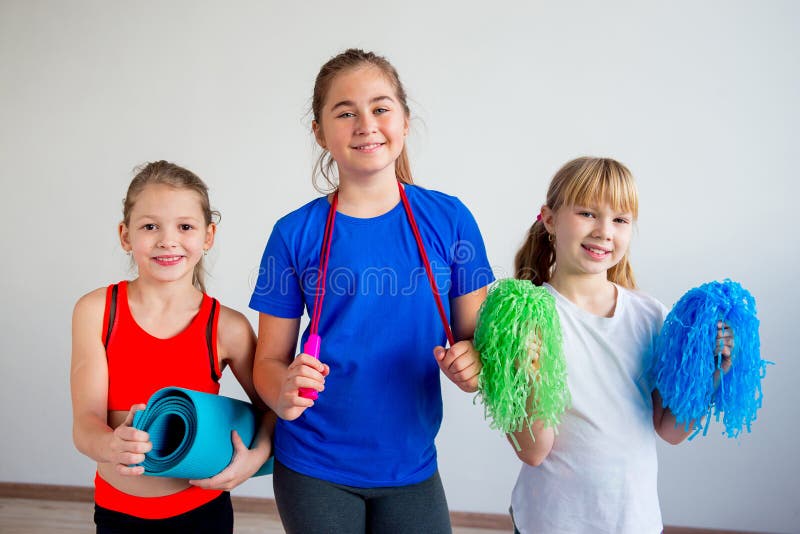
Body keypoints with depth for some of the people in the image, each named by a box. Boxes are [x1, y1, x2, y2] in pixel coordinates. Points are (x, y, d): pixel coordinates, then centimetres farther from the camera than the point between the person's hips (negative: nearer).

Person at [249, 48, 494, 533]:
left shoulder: (449, 219, -5)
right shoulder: (296, 234, -7)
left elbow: (476, 334, 2)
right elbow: (270, 360, -2)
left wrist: (472, 363, -19)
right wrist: (283, 394, -22)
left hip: (412, 466, 1)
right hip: (313, 469, 0)